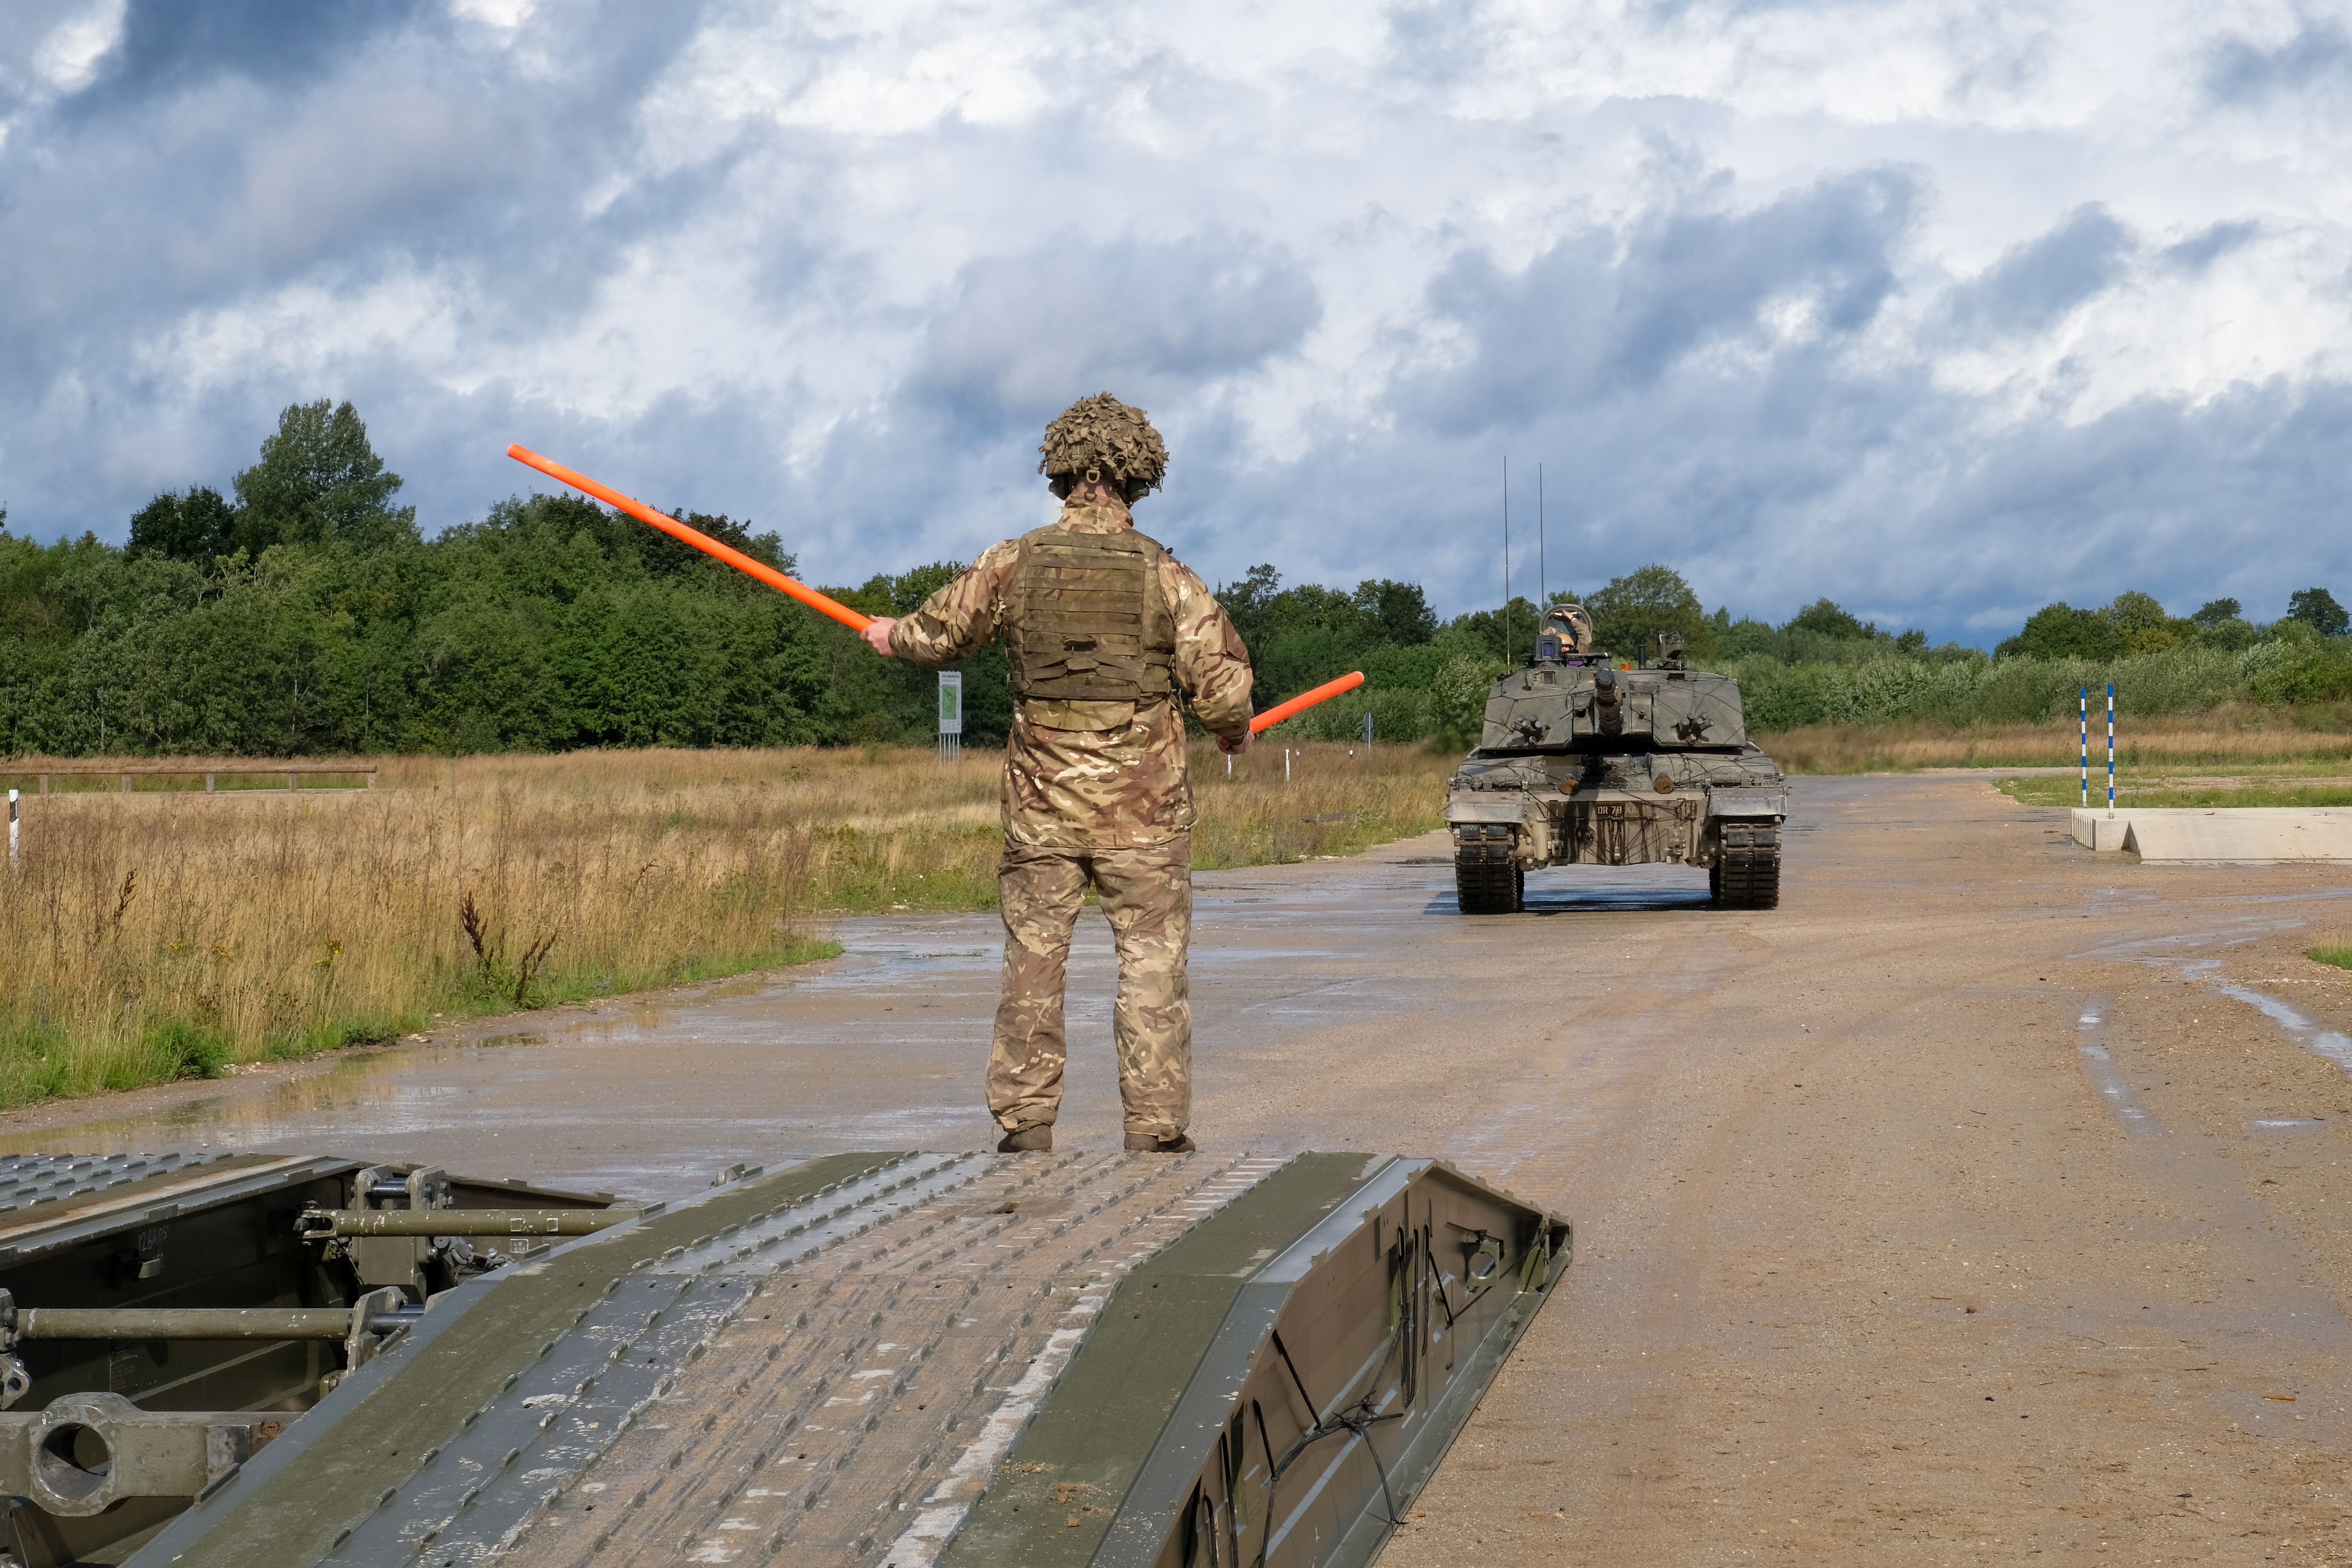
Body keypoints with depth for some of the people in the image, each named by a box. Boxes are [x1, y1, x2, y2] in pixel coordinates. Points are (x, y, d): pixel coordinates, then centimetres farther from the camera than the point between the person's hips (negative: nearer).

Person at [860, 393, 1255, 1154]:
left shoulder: (1012, 564, -1)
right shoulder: (1166, 575, -7)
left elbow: (940, 635, 14)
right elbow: (1222, 687, -8)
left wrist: (891, 635, 36)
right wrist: (1233, 733, 15)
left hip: (1041, 806, 2)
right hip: (1144, 808, -2)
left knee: (1033, 963, 11)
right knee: (1152, 965, 3)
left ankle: (1025, 1126, 14)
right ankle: (1156, 1134, 4)